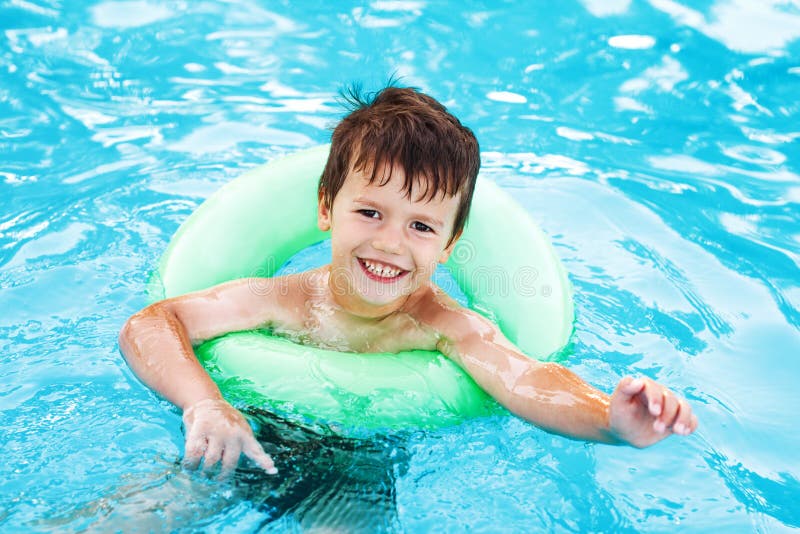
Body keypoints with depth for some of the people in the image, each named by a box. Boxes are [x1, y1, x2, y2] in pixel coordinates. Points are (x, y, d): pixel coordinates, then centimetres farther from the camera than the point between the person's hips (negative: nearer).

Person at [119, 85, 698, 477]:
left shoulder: (445, 325, -20)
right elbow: (149, 326, -20)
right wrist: (206, 404, -40)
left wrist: (611, 420, -59)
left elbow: (524, 379, -38)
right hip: (263, 445, 1)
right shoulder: (285, 300, -18)